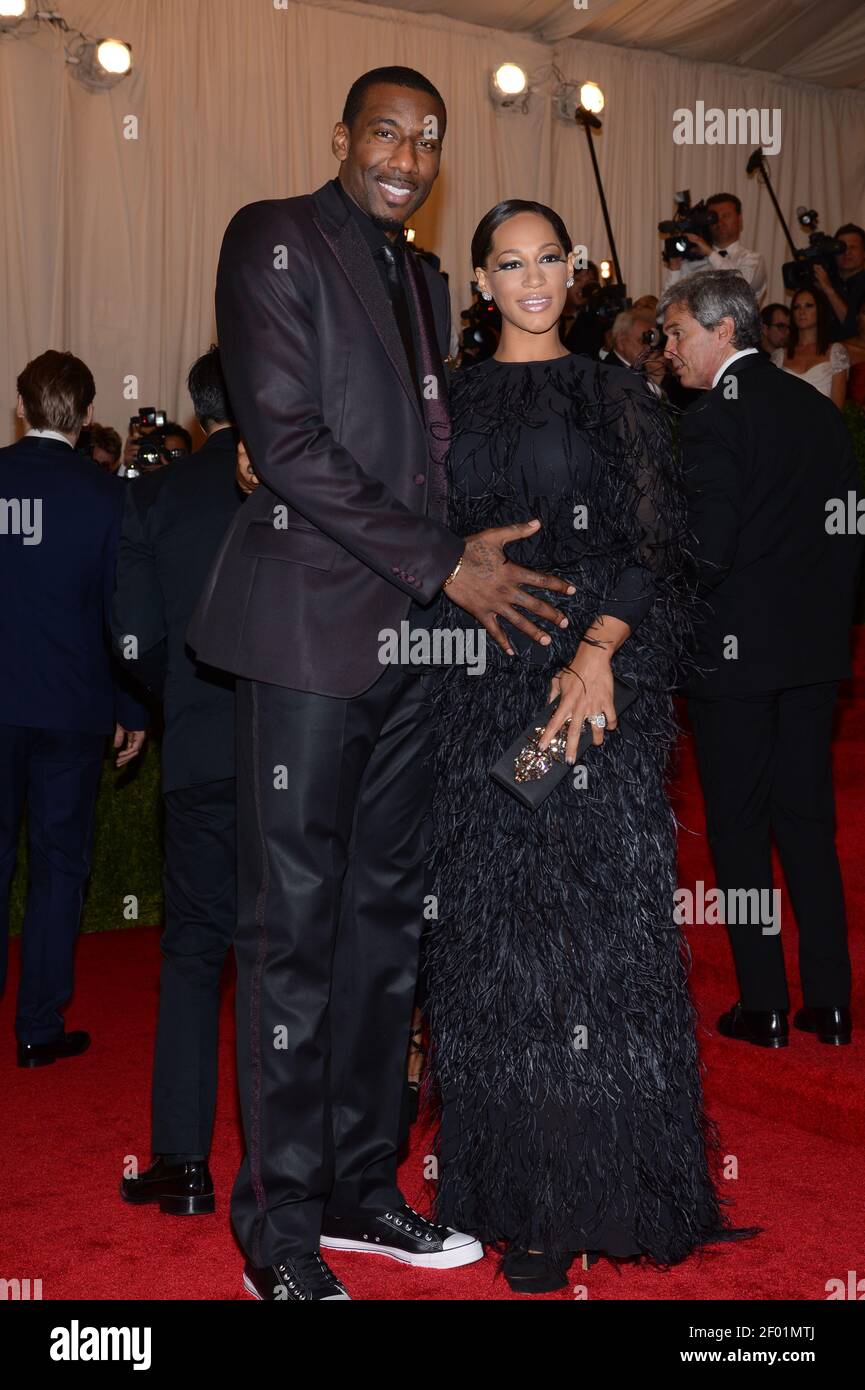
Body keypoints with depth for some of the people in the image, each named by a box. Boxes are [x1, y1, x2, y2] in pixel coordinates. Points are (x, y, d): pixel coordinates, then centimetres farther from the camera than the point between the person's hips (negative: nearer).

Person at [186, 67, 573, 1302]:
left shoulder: (423, 280, 22)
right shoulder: (276, 239, -1)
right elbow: (288, 439, -11)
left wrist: (464, 556, 8)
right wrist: (443, 565, -12)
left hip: (411, 633, 8)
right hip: (313, 630, -7)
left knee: (388, 914, 10)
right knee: (295, 929, -3)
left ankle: (360, 1185, 23)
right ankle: (281, 1228, 9)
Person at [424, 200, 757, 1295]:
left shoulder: (617, 397, 9)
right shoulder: (451, 402, 14)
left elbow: (653, 548, -1)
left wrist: (598, 652, -15)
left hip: (598, 680, -2)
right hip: (481, 683, 2)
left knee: (595, 914, -4)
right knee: (496, 924, 2)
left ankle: (596, 1187, 8)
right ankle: (517, 1188, 13)